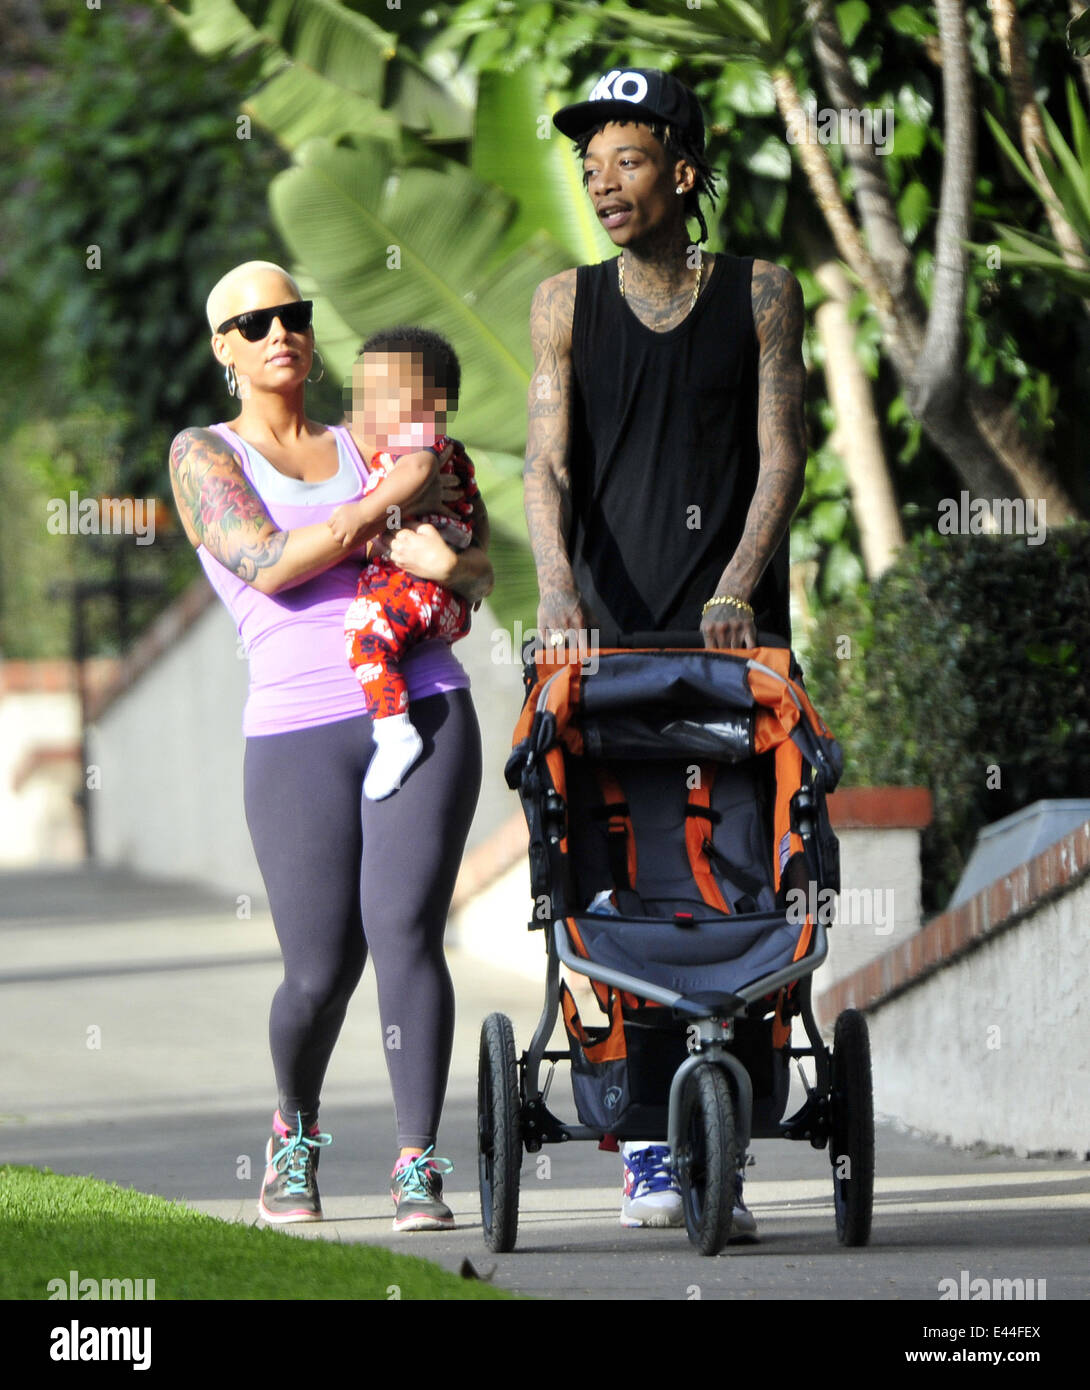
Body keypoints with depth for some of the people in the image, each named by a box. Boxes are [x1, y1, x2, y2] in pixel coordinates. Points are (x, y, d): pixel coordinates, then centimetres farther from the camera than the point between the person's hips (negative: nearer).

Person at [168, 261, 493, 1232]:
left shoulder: (368, 448, 18)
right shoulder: (203, 455, 10)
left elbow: (482, 574, 14)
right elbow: (267, 563, -7)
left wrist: (449, 563, -9)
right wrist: (392, 498, -6)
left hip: (423, 708, 1)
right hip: (298, 732, -1)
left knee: (403, 929, -15)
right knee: (320, 971, -4)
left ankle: (418, 1163, -11)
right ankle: (297, 1134, 26)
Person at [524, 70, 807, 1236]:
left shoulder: (761, 296, 7)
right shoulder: (568, 304, 9)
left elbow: (780, 456, -1)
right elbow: (548, 460, 0)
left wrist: (737, 587, -17)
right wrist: (558, 589, -18)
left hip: (732, 626, -1)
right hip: (612, 623, 1)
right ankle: (646, 1151, -1)